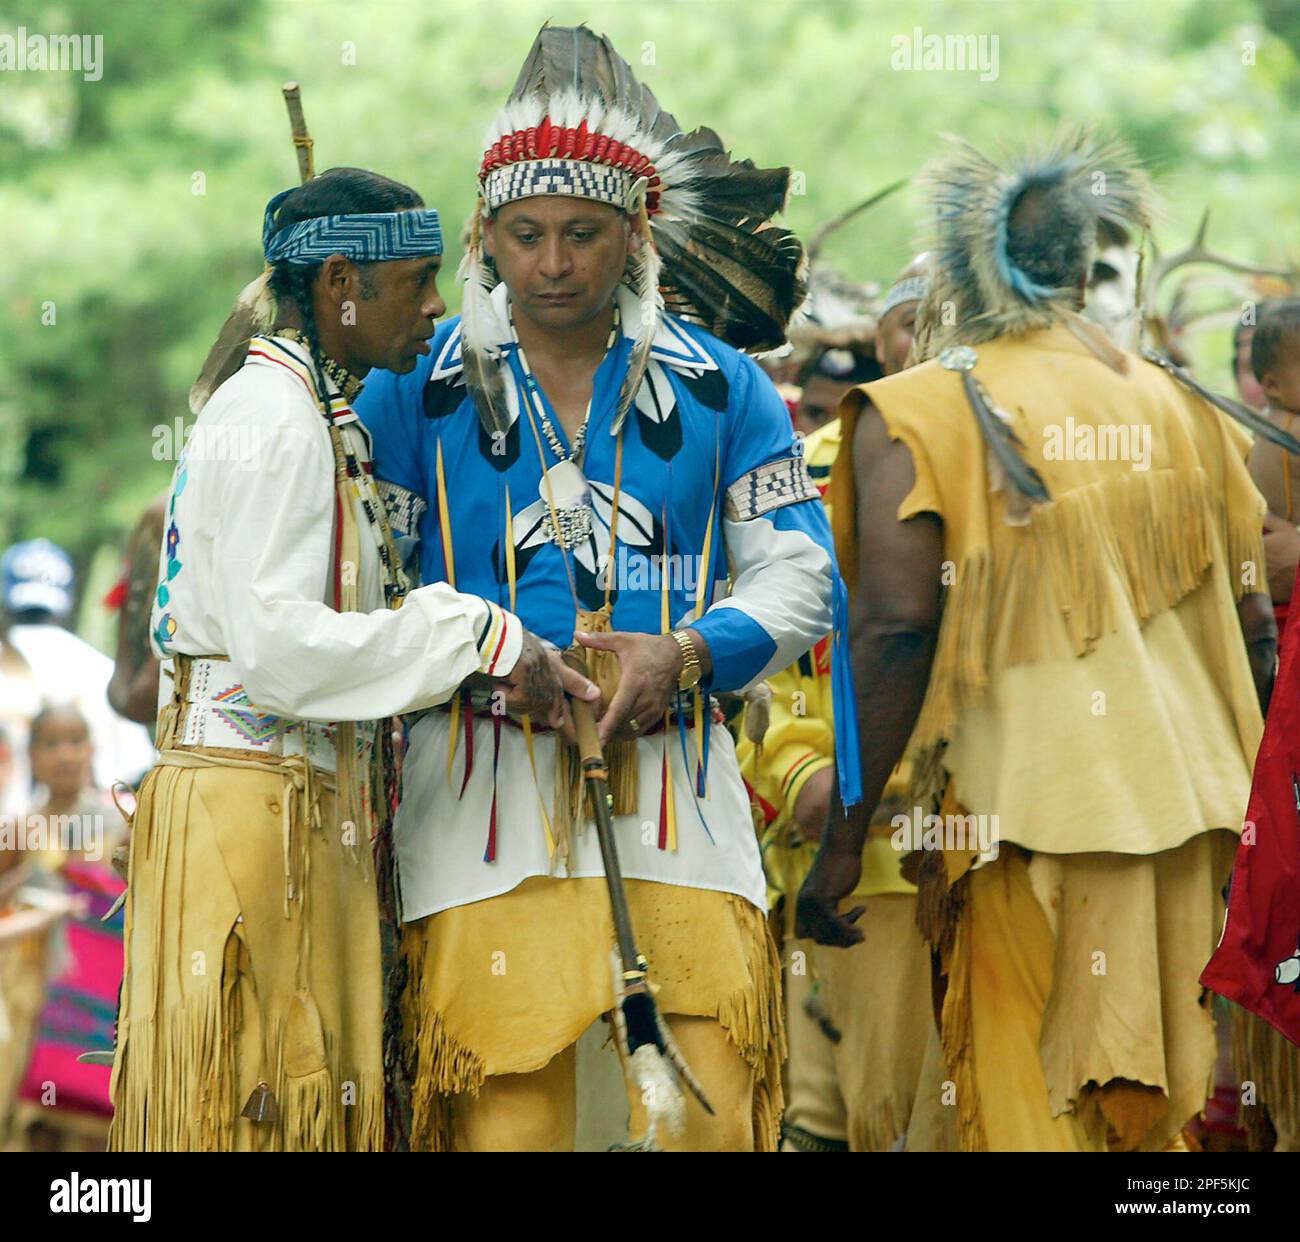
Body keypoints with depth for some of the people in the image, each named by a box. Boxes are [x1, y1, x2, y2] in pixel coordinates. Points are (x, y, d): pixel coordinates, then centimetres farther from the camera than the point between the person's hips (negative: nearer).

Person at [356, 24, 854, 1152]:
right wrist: (492, 662, -10)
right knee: (507, 1105, -8)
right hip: (483, 793, -1)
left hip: (677, 792, 1)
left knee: (704, 1102, -6)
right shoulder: (416, 388, 7)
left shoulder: (720, 386, 11)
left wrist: (685, 654, -9)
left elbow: (799, 575, 9)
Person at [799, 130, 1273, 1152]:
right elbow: (1255, 629, 12)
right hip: (1188, 820, 5)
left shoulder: (910, 416, -5)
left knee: (1028, 1111, 1)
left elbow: (897, 629, -14)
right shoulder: (1178, 407, 11)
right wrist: (1246, 800, 22)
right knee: (1153, 1116, 14)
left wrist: (844, 838, -11)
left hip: (1029, 821, -5)